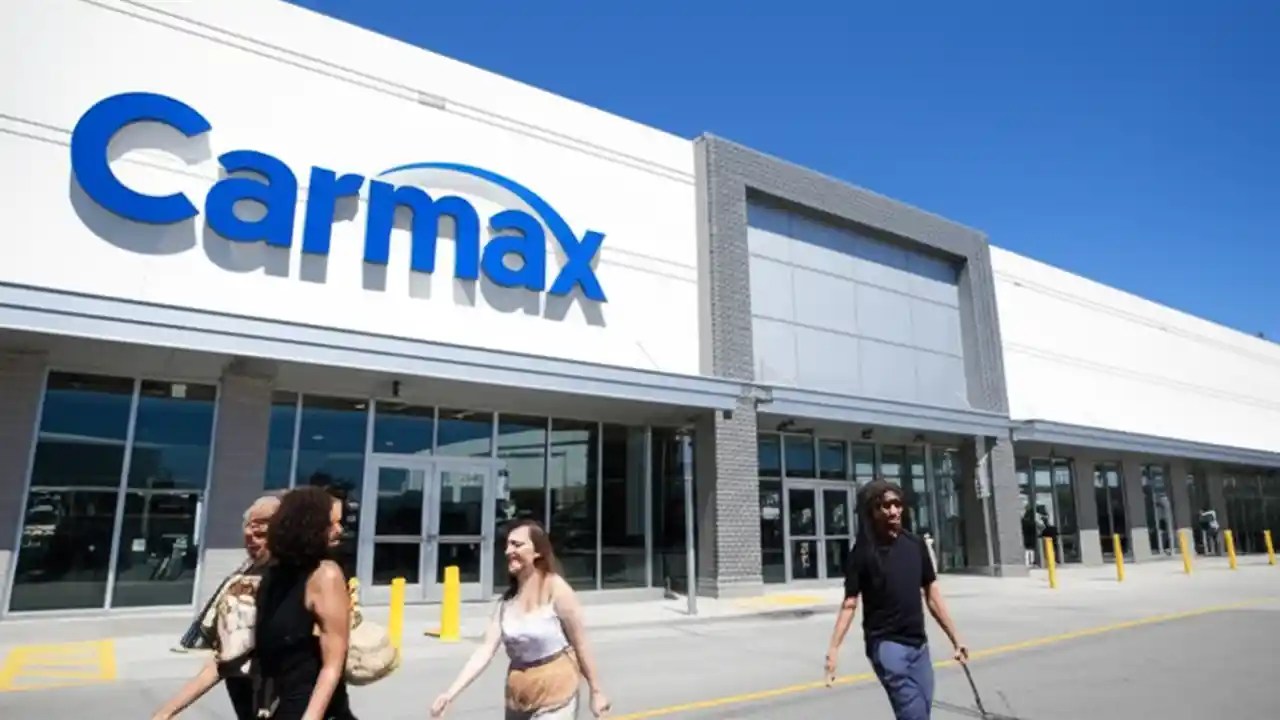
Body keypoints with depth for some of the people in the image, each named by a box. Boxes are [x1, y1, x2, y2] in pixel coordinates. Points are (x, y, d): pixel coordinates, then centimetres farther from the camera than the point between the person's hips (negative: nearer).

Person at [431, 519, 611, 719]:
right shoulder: (508, 599, 1)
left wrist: (596, 692, -5)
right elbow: (486, 649, -4)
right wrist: (451, 692, -14)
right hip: (518, 699, 6)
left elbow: (581, 645, -10)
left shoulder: (557, 590, -15)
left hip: (555, 697, -6)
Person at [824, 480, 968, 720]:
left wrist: (955, 638, 12)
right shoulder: (864, 552, -9)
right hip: (886, 644, -5)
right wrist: (833, 648, -21)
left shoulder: (915, 545, 4)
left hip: (918, 643, 5)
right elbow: (850, 603, -11)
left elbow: (931, 594, 12)